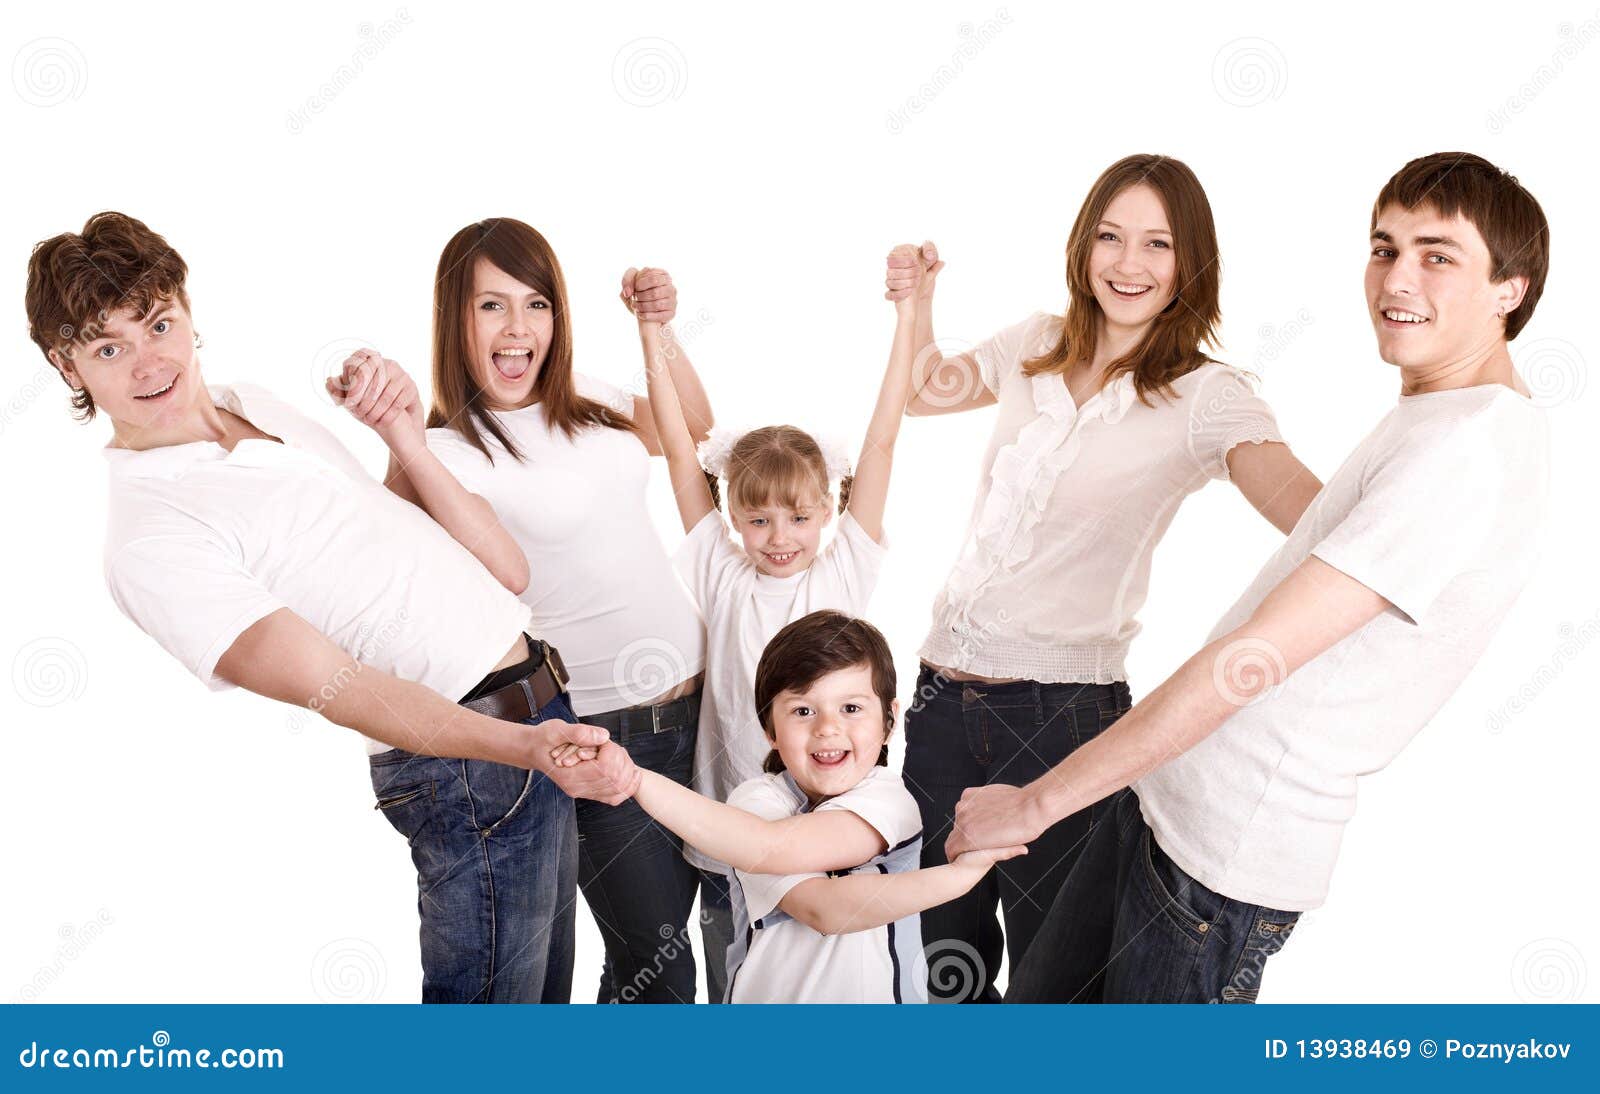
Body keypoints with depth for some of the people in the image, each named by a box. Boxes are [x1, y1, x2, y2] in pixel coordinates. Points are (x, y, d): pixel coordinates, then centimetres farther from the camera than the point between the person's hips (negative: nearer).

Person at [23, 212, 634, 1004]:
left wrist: (406, 437, -1)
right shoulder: (150, 536, -14)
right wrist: (526, 745, -36)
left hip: (539, 712, 8)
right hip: (469, 759, -8)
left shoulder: (259, 403, 11)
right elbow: (336, 685, -24)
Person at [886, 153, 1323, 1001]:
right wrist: (916, 301, 11)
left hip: (1063, 707, -5)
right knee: (943, 952, 17)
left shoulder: (1205, 397, -7)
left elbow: (1323, 517, -22)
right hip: (944, 687, 5)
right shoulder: (1038, 345, 8)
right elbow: (923, 391, 26)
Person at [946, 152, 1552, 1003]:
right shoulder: (1425, 423, 12)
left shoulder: (1470, 444, -20)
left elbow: (1257, 655, -24)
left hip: (1225, 847, -9)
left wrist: (1035, 803, -19)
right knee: (1029, 1037, 19)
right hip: (1167, 796, 9)